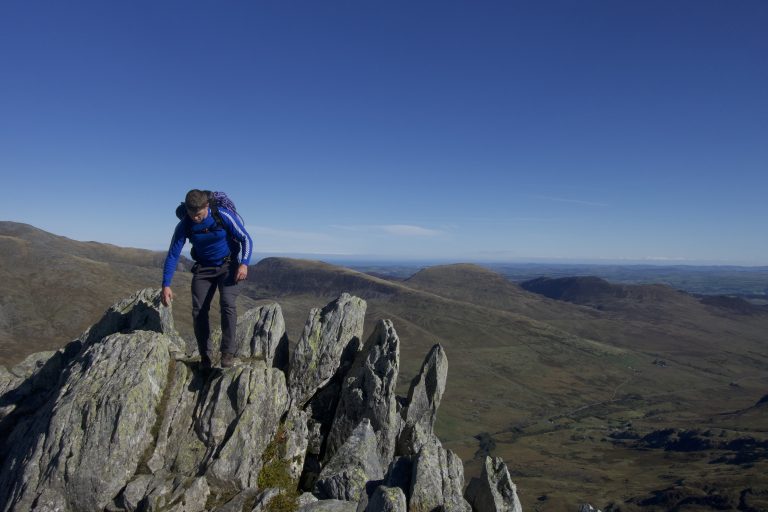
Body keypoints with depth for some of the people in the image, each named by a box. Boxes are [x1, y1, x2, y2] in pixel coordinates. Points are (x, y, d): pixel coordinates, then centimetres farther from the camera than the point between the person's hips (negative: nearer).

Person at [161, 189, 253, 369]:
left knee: (227, 304, -22)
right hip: (203, 268, 3)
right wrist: (166, 285, -16)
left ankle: (228, 352, -14)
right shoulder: (184, 226, -15)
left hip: (228, 266, -3)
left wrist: (244, 263, -28)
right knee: (199, 311, -5)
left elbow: (246, 239, -13)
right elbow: (172, 255, -9)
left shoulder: (224, 216, -22)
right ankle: (205, 356, 8)